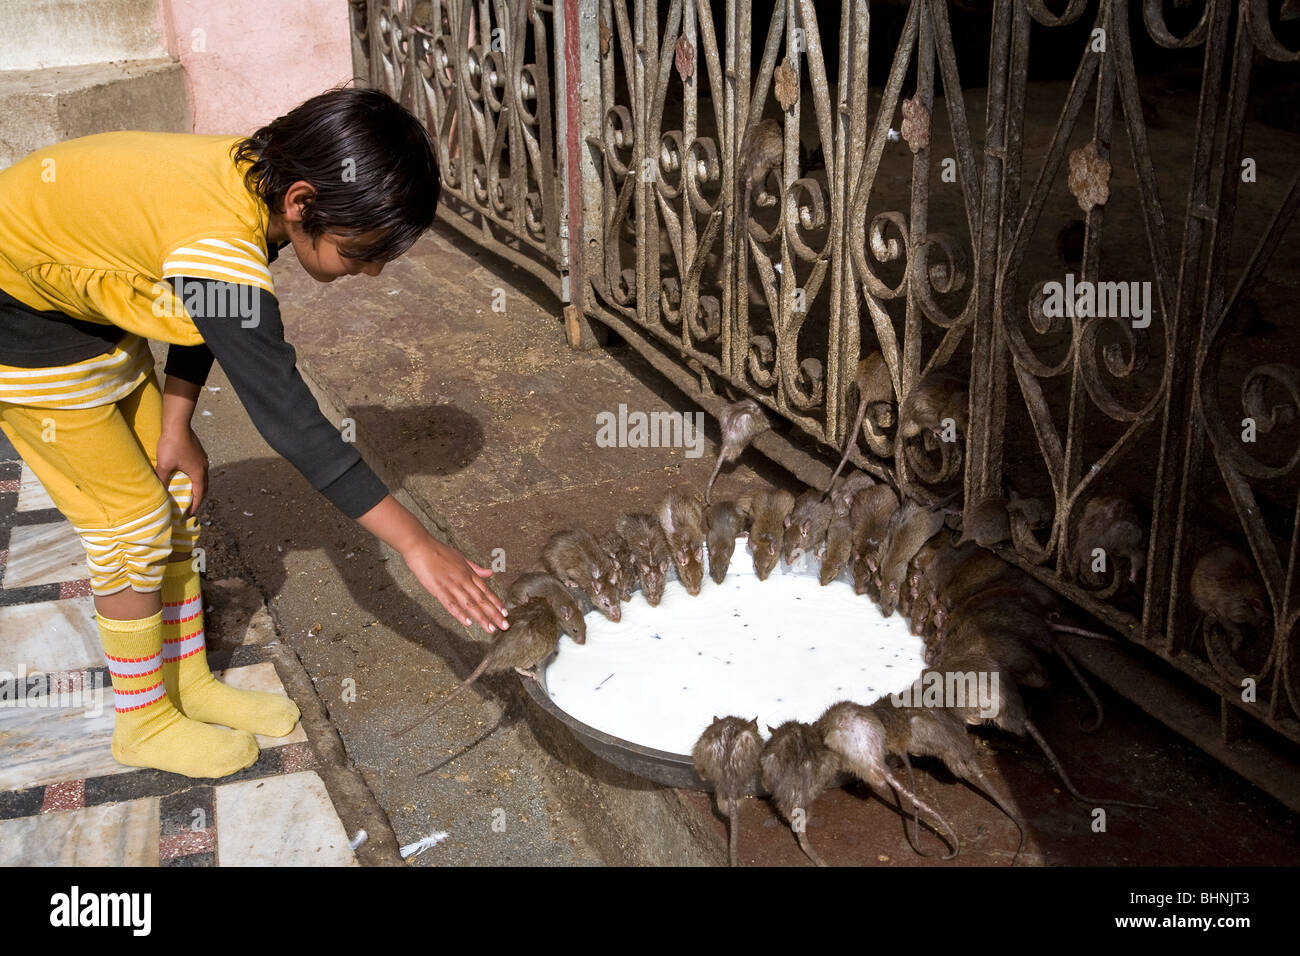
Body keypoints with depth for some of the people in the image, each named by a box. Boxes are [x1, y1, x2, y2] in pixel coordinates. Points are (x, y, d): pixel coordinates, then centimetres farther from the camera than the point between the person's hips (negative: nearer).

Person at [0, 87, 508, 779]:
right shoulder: (219, 245, -39)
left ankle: (190, 683, 26)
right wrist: (418, 547, -37)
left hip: (87, 301, 8)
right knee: (133, 519, -3)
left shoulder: (260, 174, -14)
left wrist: (174, 429, -2)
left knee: (174, 496, 10)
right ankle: (145, 723, 16)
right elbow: (291, 423, -39)